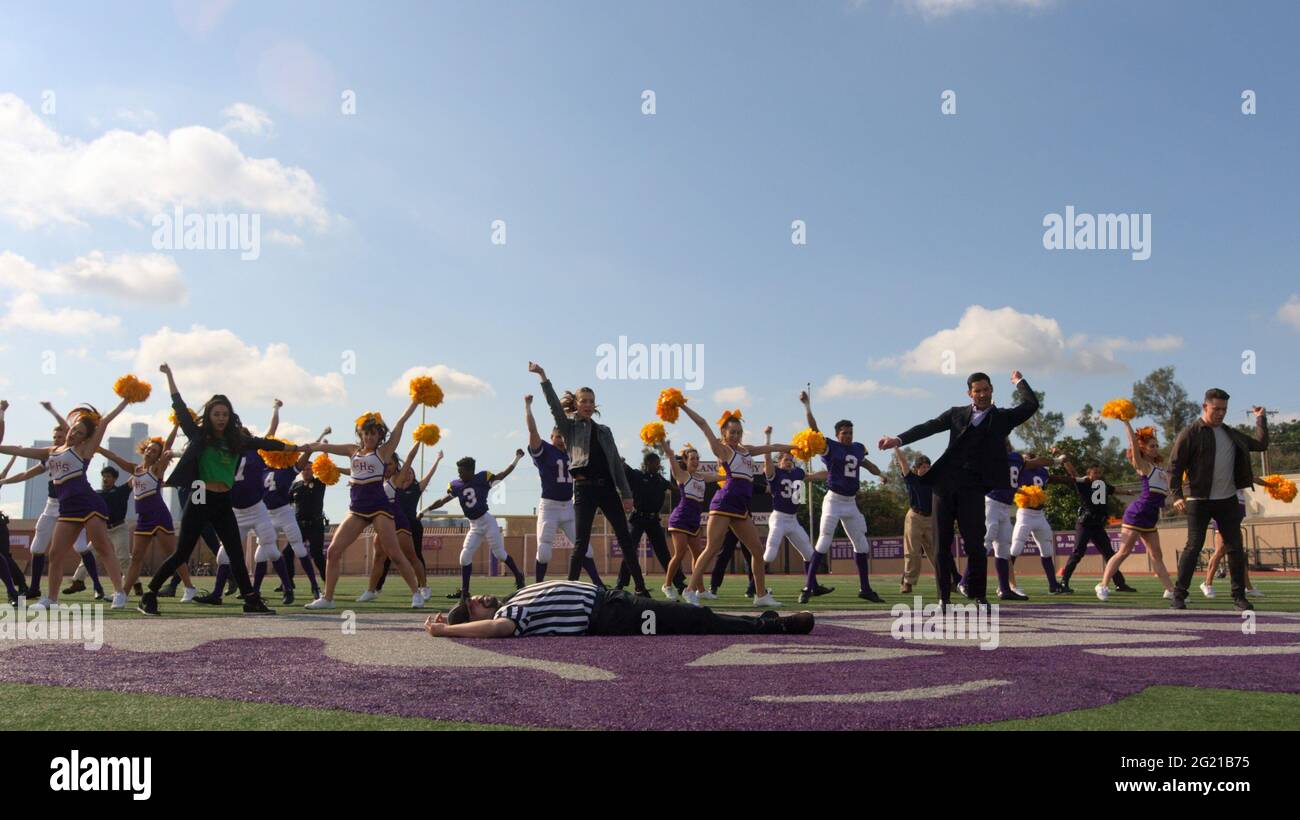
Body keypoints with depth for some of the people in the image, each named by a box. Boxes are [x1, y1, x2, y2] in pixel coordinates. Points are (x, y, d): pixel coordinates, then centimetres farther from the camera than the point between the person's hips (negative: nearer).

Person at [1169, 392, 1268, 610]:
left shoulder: (1231, 434, 12)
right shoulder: (1190, 433, -6)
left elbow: (1261, 445, 20)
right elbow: (1174, 466, -10)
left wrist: (1261, 419, 14)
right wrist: (1177, 495, -19)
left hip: (1228, 500, 5)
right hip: (1199, 500, -5)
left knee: (1235, 547, 5)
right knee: (1194, 546, -6)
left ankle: (1239, 595, 14)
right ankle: (1179, 595, 0)